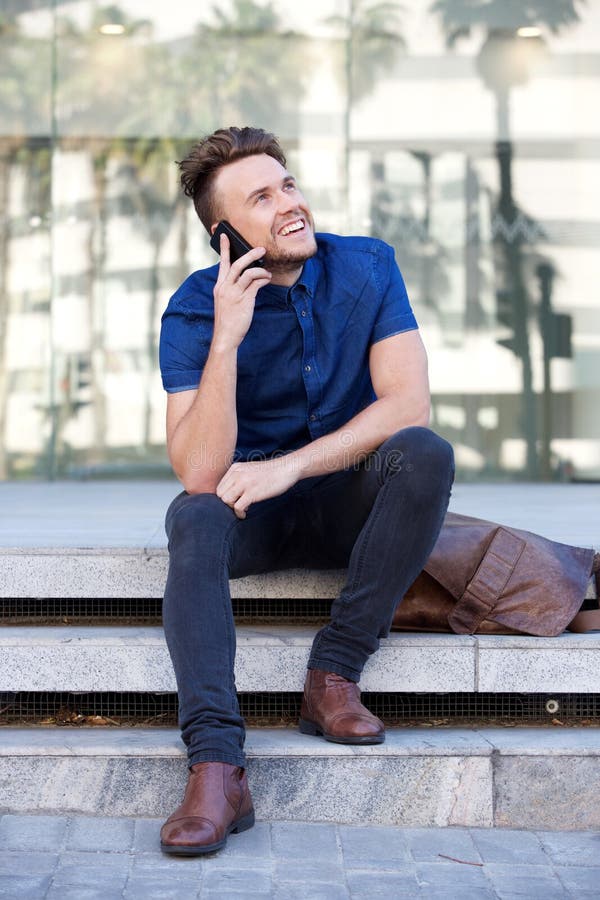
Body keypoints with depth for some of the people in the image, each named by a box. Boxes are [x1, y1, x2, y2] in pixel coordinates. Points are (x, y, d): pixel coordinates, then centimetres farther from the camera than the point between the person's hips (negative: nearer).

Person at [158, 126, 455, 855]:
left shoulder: (366, 268, -8)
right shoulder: (194, 310, -13)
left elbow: (408, 403, -18)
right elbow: (199, 472, -24)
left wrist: (287, 466, -25)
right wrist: (227, 338, -32)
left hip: (349, 504, 1)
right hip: (255, 520, -1)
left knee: (426, 454, -29)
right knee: (193, 517, -33)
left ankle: (334, 675, -22)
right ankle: (216, 767, -42)